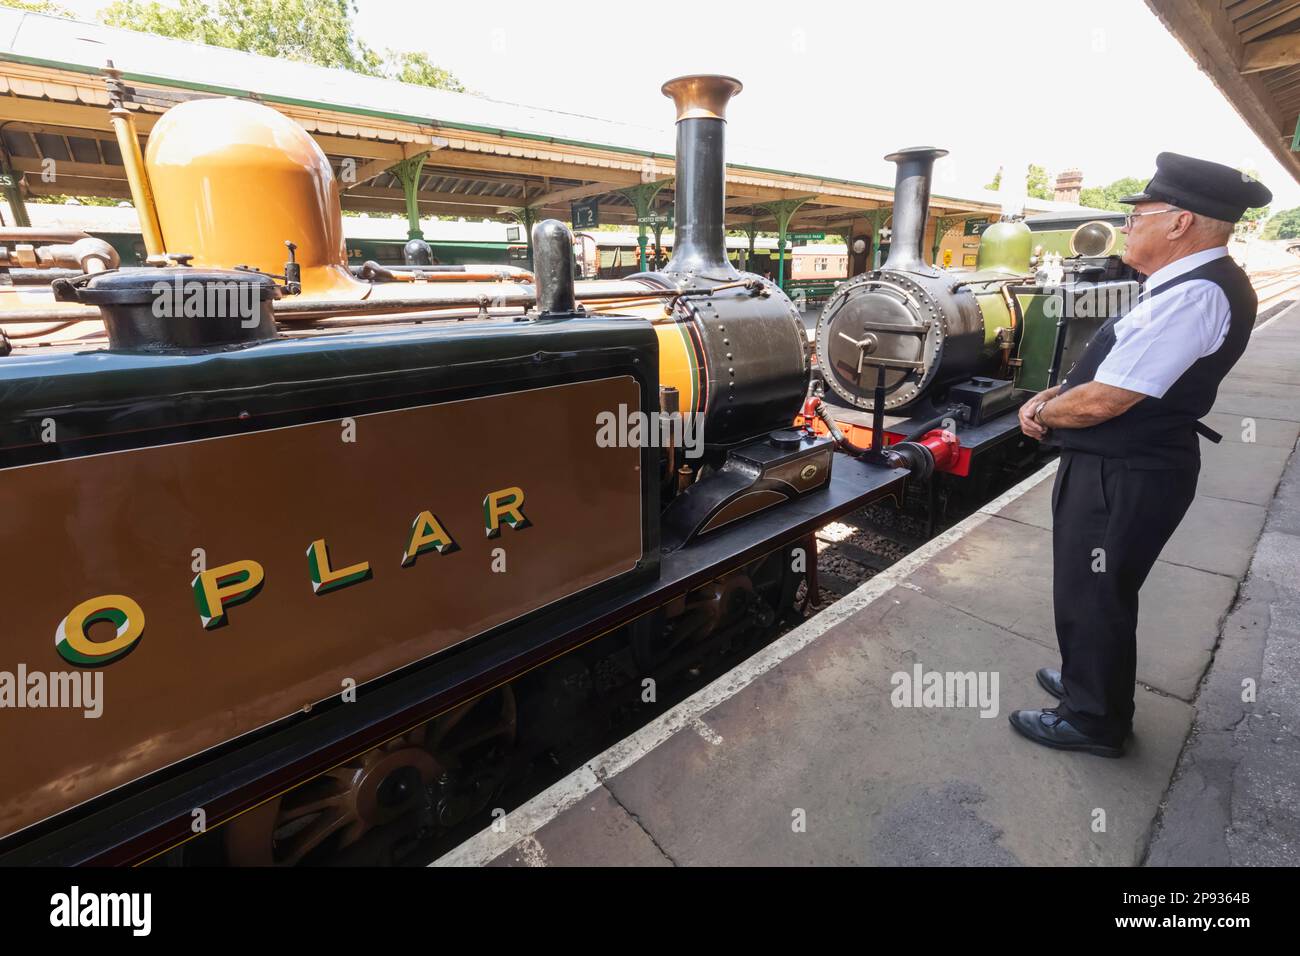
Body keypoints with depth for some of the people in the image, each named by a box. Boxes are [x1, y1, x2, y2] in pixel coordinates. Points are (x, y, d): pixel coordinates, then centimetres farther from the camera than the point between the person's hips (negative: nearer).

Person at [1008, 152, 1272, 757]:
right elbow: (1111, 369, 15)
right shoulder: (1194, 284, 10)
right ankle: (1091, 682, 45)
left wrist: (1041, 414, -7)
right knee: (1094, 593, 24)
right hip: (1122, 467, 10)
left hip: (1121, 479, -10)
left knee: (1092, 599, 7)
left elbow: (1101, 402, -25)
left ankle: (1093, 721, 28)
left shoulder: (1191, 298, -24)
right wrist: (1052, 398, 1)